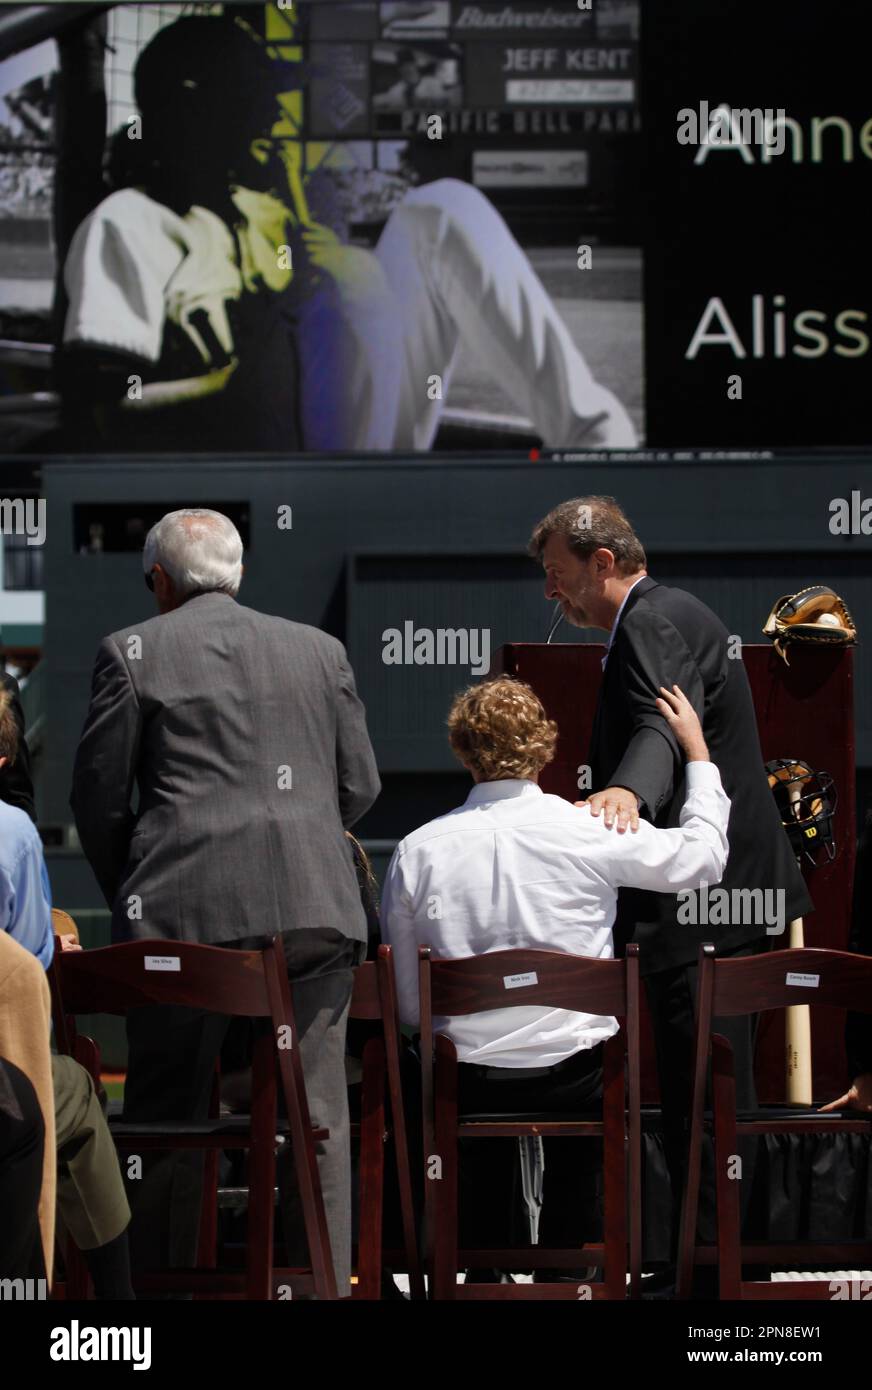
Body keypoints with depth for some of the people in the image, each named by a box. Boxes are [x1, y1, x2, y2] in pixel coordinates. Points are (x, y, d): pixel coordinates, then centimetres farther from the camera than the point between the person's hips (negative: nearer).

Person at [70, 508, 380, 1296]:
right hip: (313, 908, 2)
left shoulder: (132, 652, 3)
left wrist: (128, 896, 17)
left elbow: (97, 795, 3)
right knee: (313, 1118, 5)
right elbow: (360, 787, 14)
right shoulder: (321, 651, 12)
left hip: (184, 913, -2)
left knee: (168, 1116, 6)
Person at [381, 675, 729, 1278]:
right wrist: (697, 750, 19)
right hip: (576, 1076, -1)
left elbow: (406, 1002, 1)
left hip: (465, 1078, 1)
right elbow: (704, 855, 7)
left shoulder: (417, 851, -6)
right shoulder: (590, 833, -11)